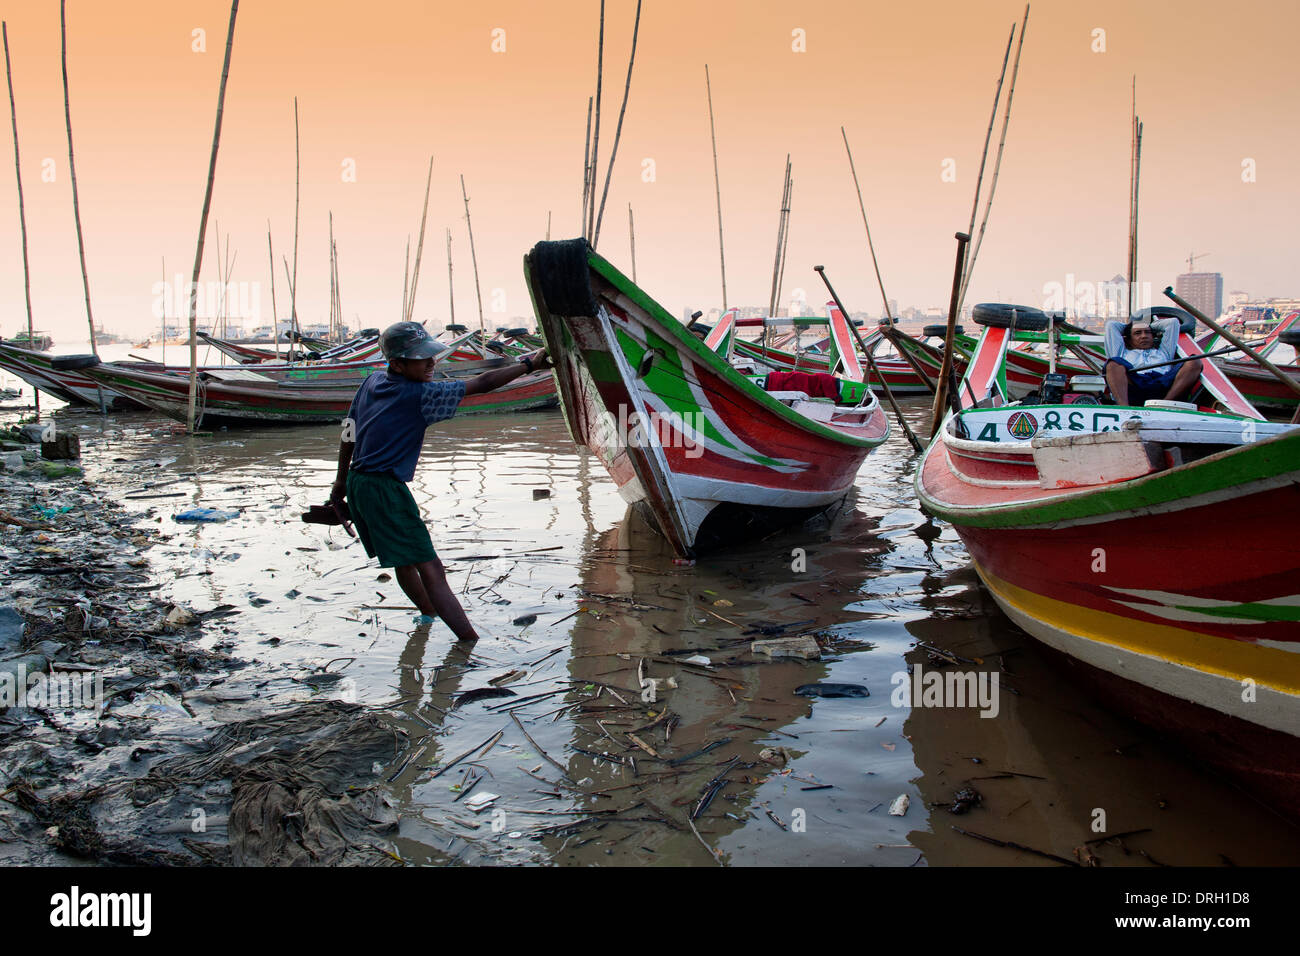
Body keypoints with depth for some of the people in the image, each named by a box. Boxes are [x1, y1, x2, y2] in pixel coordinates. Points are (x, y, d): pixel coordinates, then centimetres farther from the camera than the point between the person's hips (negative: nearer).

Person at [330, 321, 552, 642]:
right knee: (431, 570, -13)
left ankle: (428, 615, 48)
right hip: (385, 489, -9)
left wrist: (342, 480, 27)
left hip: (356, 482, 9)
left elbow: (348, 433, 17)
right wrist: (528, 364, -5)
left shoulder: (372, 382, 9)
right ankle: (473, 643, -16)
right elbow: (481, 384, -14)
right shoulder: (420, 394, -14)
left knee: (404, 558, 28)